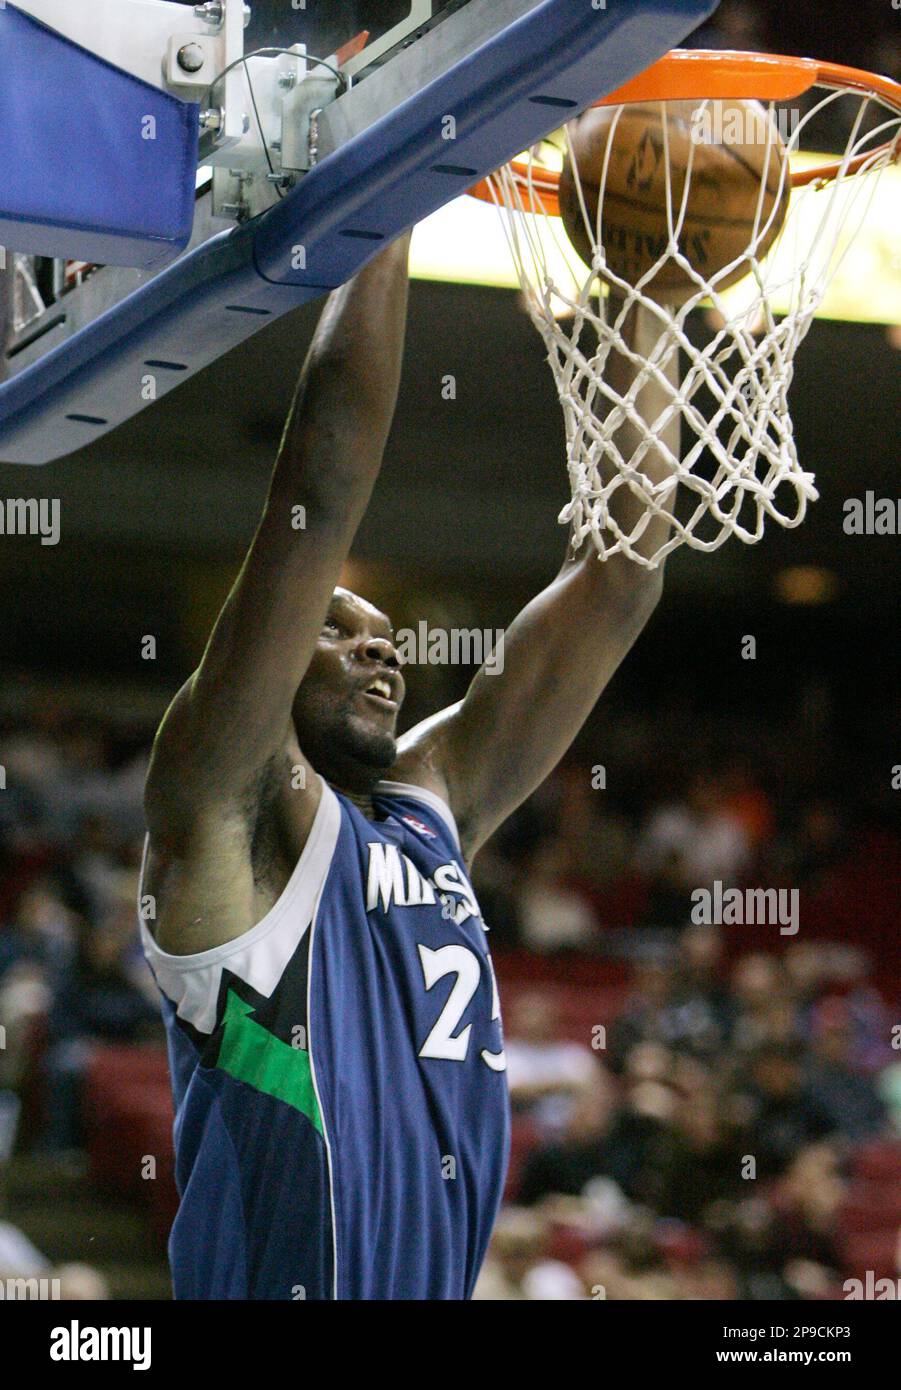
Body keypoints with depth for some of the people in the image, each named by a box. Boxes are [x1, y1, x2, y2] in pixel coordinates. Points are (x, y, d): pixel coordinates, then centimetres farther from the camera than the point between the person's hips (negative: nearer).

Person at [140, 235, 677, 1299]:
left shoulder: (433, 803, 15)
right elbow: (322, 490, -11)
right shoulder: (226, 810, -2)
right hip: (278, 1281, -7)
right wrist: (379, 222, -8)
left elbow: (617, 576, 14)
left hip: (441, 1278, 7)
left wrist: (639, 288, 12)